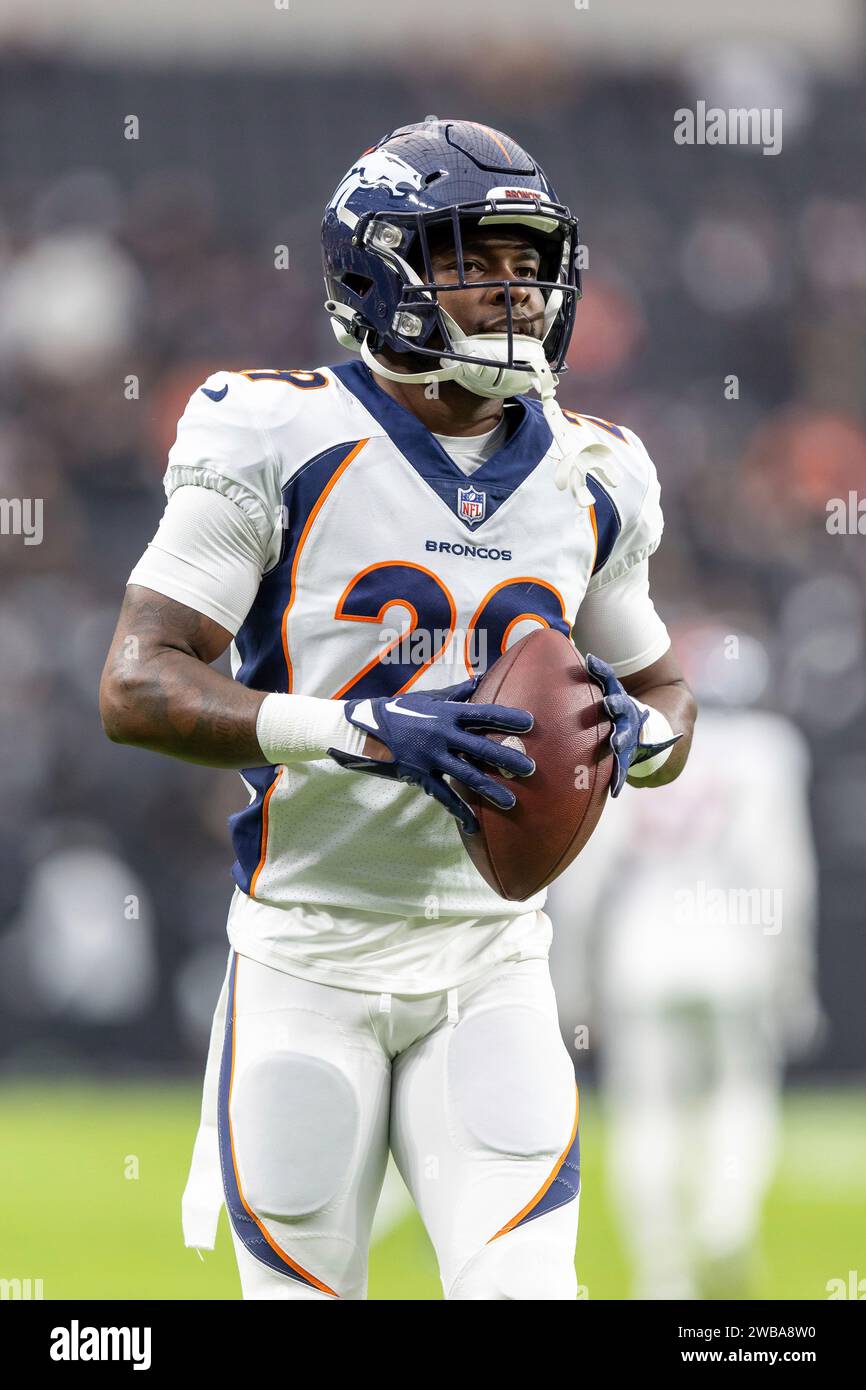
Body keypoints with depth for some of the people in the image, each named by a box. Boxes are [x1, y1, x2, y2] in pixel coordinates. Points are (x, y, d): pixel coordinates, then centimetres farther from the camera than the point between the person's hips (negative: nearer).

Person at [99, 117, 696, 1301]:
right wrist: (362, 729, -27)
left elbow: (664, 693, 20)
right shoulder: (281, 446, -8)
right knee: (302, 1289, 3)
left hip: (491, 962, 3)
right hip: (309, 949, -3)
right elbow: (137, 688, -14)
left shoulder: (589, 482, 7)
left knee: (524, 1285, -15)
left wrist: (637, 731, -6)